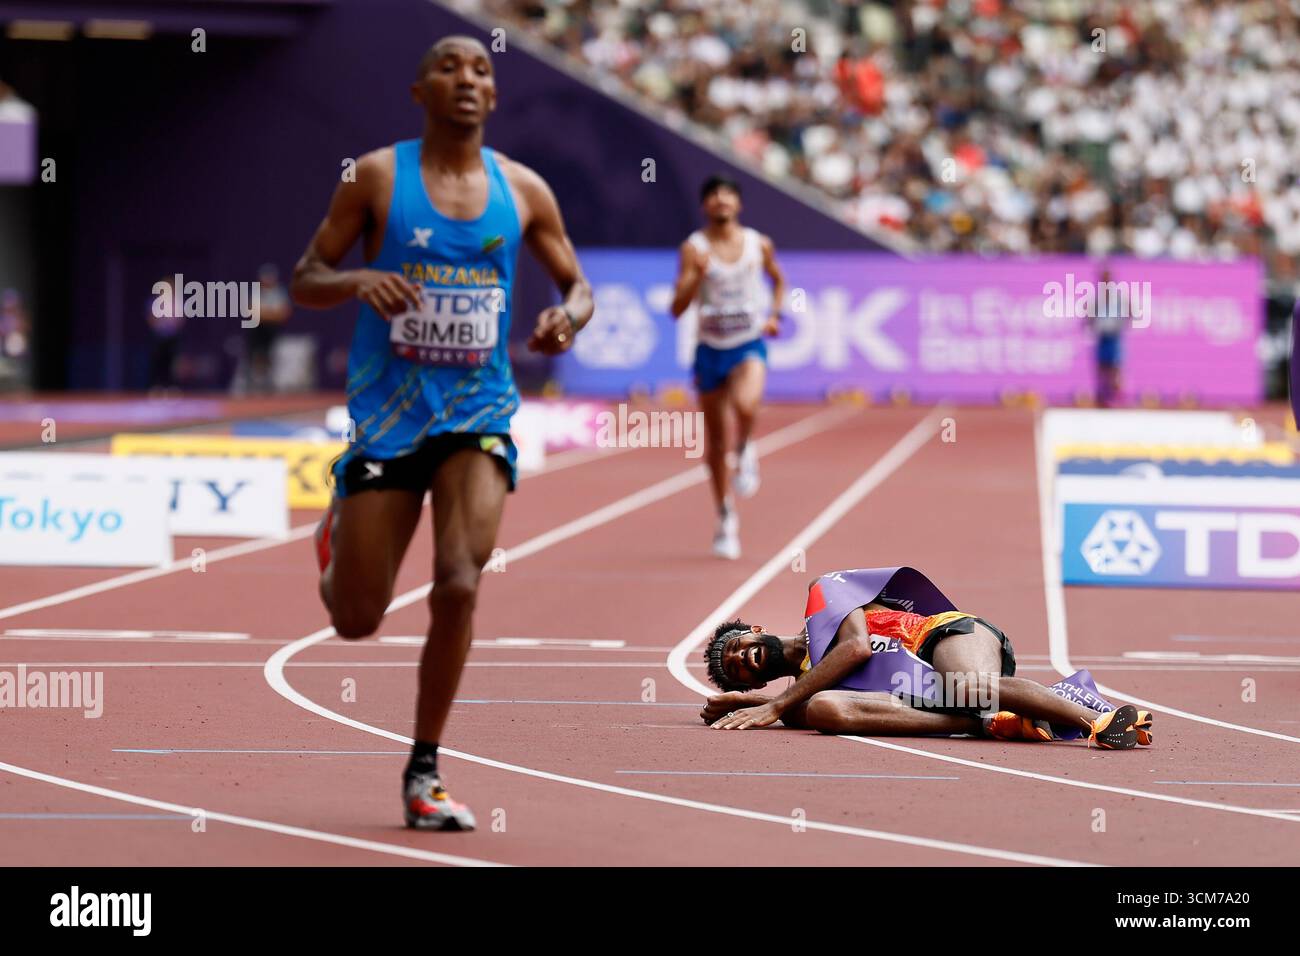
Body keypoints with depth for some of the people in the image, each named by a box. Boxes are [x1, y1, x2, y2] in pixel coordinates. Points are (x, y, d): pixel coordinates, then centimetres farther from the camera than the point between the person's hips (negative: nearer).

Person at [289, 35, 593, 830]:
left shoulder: (523, 190, 5)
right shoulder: (378, 177, -1)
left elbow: (577, 284, 16)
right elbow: (304, 281, 1)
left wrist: (569, 318, -8)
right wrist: (357, 281, -21)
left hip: (479, 409, 1)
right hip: (388, 413, -1)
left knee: (461, 583, -19)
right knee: (356, 618, 2)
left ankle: (425, 772, -4)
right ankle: (337, 536, 41)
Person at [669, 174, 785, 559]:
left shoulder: (759, 245, 1)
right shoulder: (694, 248, -6)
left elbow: (778, 279, 23)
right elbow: (677, 308, -12)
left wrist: (775, 315, 7)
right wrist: (695, 275, -28)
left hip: (749, 344, -1)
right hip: (711, 350, 1)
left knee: (744, 405, -33)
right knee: (715, 443, 7)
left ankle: (746, 450, 0)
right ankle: (726, 518, 23)